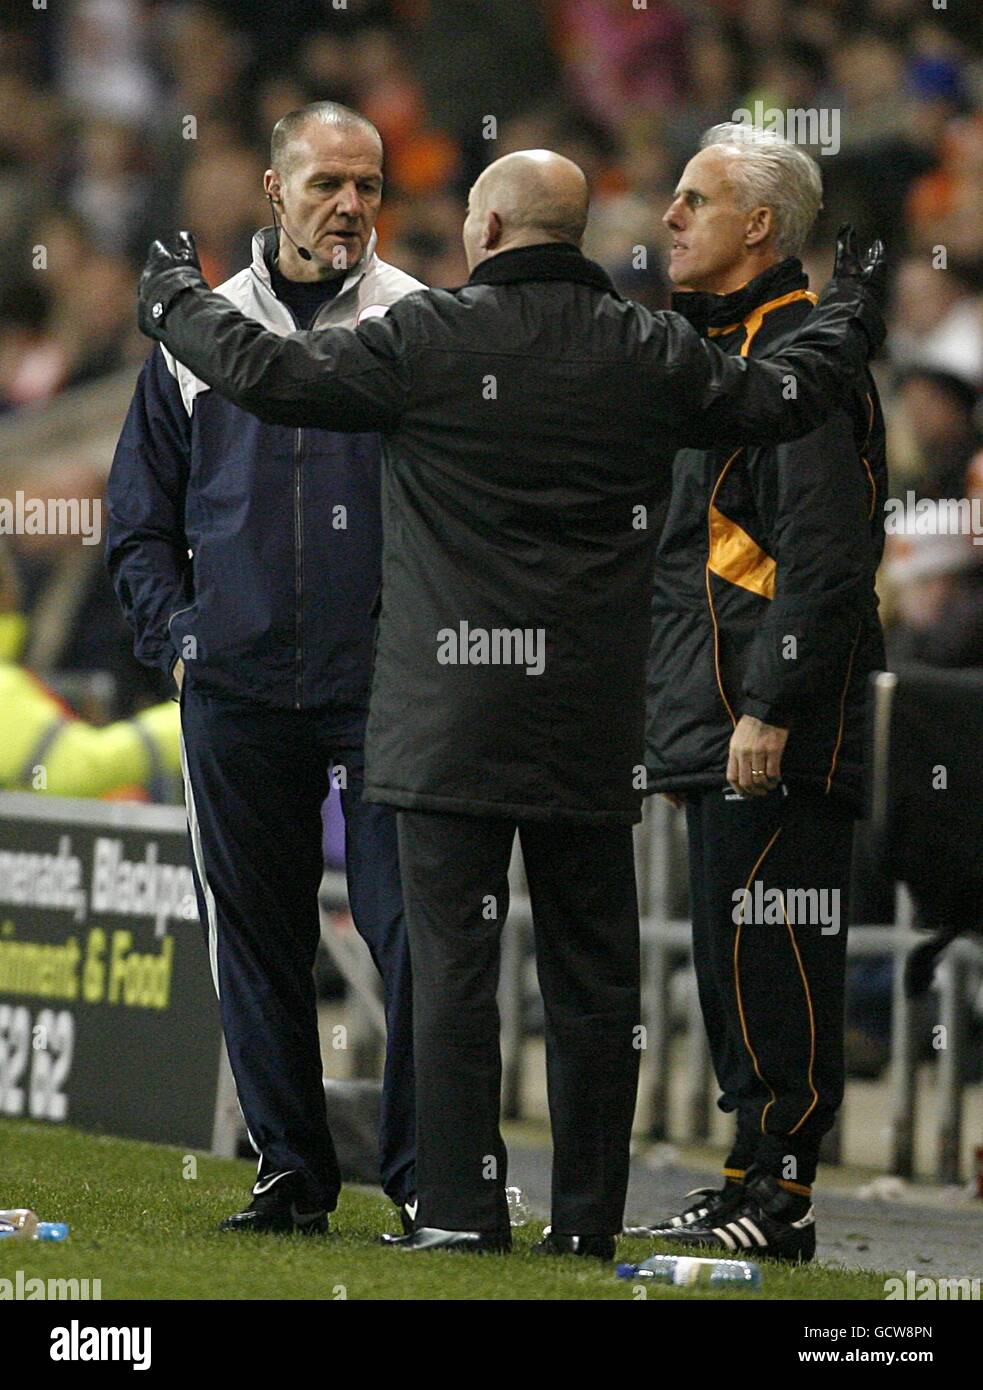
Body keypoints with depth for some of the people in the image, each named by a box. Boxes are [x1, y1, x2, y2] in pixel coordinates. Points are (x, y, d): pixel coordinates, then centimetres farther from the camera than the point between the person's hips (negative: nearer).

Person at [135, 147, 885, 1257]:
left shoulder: (430, 338, -6)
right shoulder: (649, 352, 4)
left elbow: (268, 374, -5)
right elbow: (785, 400, 15)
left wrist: (174, 302, 13)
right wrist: (852, 318, 35)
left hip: (453, 722, -3)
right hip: (594, 731, 3)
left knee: (452, 959, -1)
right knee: (591, 969, 7)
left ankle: (461, 1206, -5)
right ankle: (589, 1215, 8)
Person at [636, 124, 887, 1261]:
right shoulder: (725, 348, 21)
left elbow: (823, 559, -20)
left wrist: (770, 710, -23)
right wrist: (683, 718, 24)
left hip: (777, 737, -10)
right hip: (719, 726, 10)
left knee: (768, 957, -10)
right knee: (737, 958, 11)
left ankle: (777, 1193, -8)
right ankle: (756, 1185, 16)